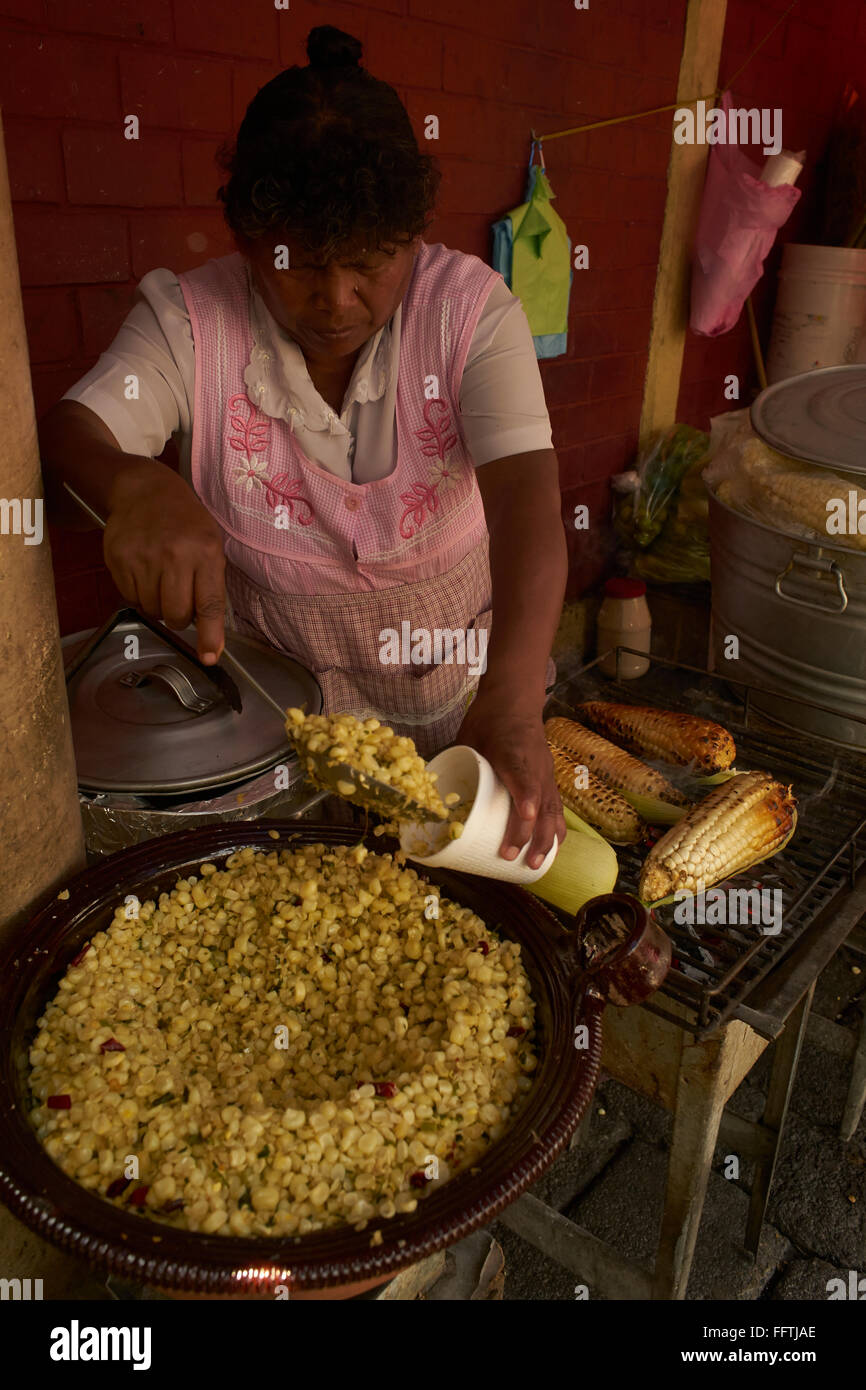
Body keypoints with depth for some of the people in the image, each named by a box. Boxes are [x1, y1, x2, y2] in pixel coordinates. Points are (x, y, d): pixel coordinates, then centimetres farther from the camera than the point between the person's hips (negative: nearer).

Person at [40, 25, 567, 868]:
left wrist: (511, 698, -43)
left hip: (461, 693, 1)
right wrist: (134, 485, -47)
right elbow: (63, 442, -21)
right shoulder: (188, 320, -11)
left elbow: (527, 498, -27)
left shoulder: (470, 308, -14)